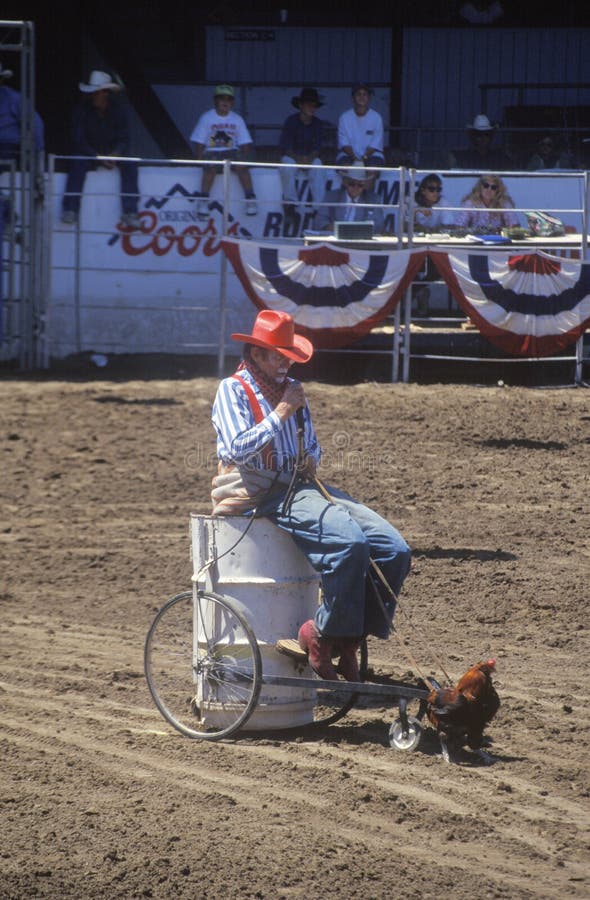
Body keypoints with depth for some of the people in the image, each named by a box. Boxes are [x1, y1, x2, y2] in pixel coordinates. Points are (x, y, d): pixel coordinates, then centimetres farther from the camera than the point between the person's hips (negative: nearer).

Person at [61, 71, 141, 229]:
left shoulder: (118, 109, -5)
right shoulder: (81, 110, -11)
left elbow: (123, 139, -2)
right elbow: (78, 140, -12)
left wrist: (115, 155, -23)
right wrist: (98, 158, -23)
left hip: (113, 152, 2)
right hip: (88, 154, -2)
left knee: (129, 165, -26)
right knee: (77, 164, -33)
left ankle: (130, 213, -29)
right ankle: (70, 210, -35)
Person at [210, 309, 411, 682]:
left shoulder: (291, 388, 23)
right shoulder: (233, 390, 1)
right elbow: (239, 449, -13)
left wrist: (311, 460, 8)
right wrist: (282, 411, -10)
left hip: (303, 485, 8)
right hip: (264, 494, -8)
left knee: (394, 548, -12)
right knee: (348, 540, -34)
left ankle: (350, 638, -6)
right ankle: (325, 633, -19)